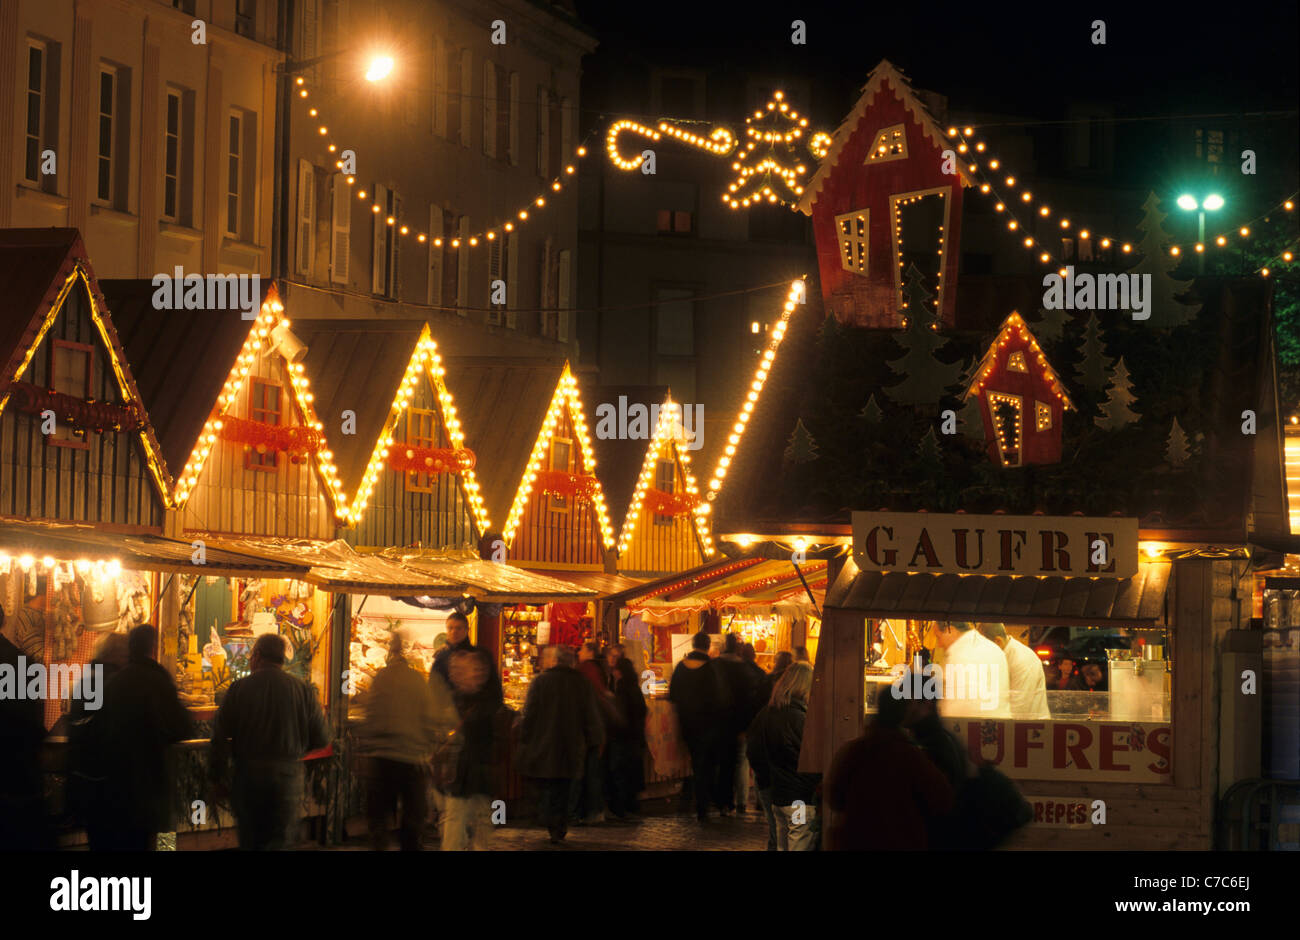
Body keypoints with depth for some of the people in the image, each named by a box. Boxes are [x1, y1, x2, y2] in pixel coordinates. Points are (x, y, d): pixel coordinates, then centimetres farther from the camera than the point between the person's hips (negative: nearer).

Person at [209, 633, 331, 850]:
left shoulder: (239, 688, -3)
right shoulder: (302, 689, -1)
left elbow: (220, 736, -4)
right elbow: (321, 738, 2)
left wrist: (216, 776, 6)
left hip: (248, 774, 0)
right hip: (289, 775, 0)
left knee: (250, 840, 12)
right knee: (278, 841, 2)